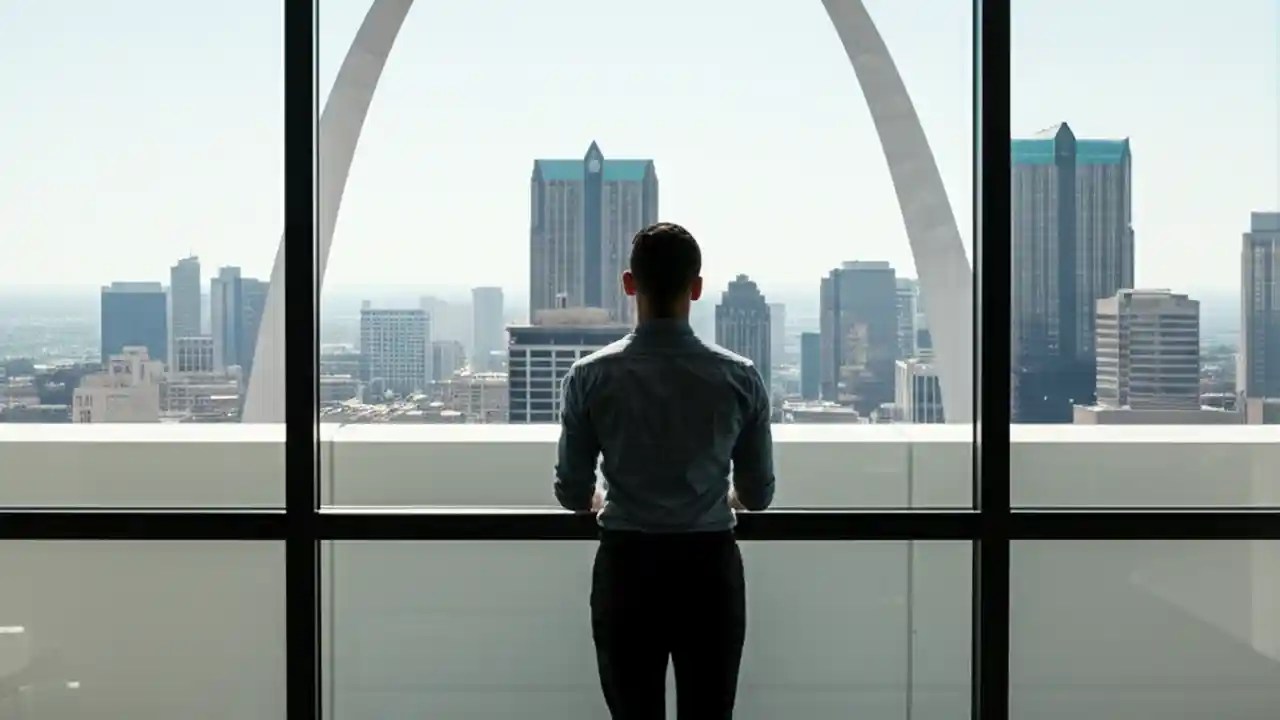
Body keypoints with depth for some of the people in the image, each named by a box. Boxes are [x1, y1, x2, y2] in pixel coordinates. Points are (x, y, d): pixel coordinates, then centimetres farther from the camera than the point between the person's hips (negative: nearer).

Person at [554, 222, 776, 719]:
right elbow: (758, 495, 3)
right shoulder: (739, 378, -6)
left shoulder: (591, 377, -7)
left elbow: (571, 493, -1)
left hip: (626, 566, 0)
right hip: (710, 567, 0)